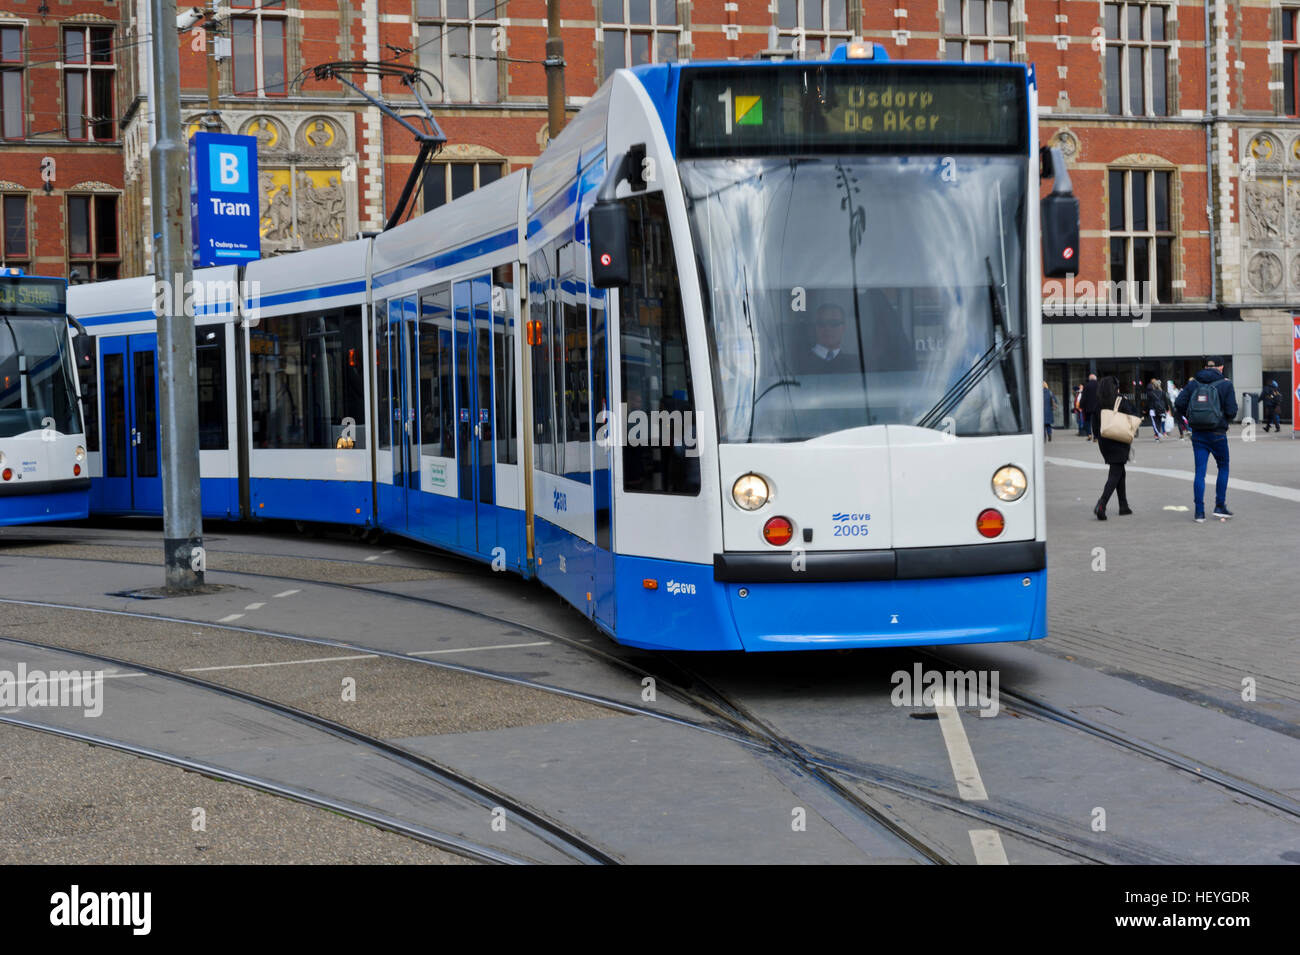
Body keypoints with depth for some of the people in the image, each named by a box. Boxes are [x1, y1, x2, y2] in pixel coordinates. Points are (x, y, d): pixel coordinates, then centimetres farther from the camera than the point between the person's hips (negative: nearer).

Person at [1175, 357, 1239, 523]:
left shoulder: (1193, 383, 3)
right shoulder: (1225, 384, -4)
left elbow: (1179, 404, -4)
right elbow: (1232, 411, -10)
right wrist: (1225, 418, 12)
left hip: (1197, 434, 2)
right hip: (1217, 434, -2)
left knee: (1200, 472, 4)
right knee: (1223, 467, 17)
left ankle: (1199, 512, 0)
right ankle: (1220, 506, 14)